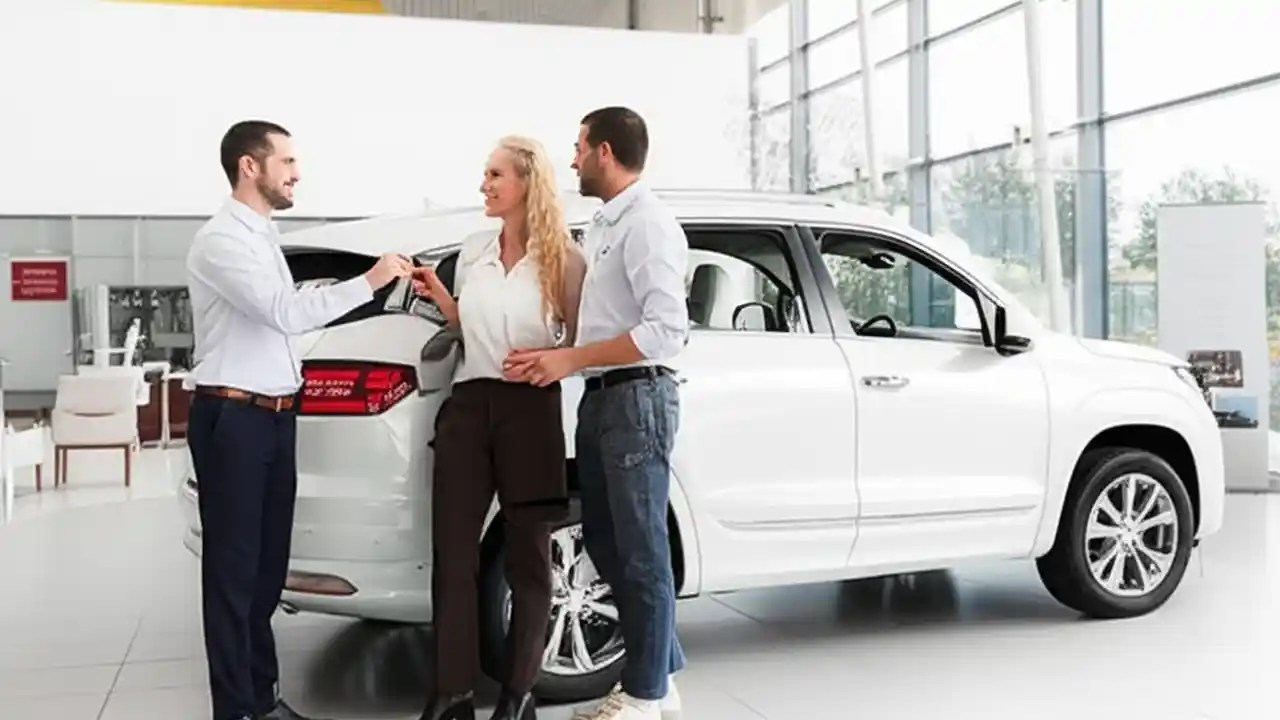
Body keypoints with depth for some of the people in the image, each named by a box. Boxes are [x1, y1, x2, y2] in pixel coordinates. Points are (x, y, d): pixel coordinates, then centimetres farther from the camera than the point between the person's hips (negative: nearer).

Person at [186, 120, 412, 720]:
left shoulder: (264, 236, 16)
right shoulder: (220, 240, -12)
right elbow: (285, 312, -24)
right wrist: (369, 282, -21)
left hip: (275, 416, 9)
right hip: (232, 418, -9)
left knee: (268, 565, 13)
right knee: (233, 568, -2)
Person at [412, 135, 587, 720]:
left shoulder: (564, 259, -2)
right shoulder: (472, 252, 12)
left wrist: (545, 360, -17)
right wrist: (439, 296, 6)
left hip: (530, 410, -4)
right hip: (468, 406, 5)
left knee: (527, 555, 6)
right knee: (452, 551, 2)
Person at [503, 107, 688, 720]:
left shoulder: (647, 223, -12)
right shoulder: (603, 225, 17)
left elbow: (668, 331, -20)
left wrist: (570, 359, -18)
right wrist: (554, 356, 6)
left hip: (637, 398, -10)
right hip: (600, 399, 10)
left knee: (640, 551, -1)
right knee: (606, 543, 14)